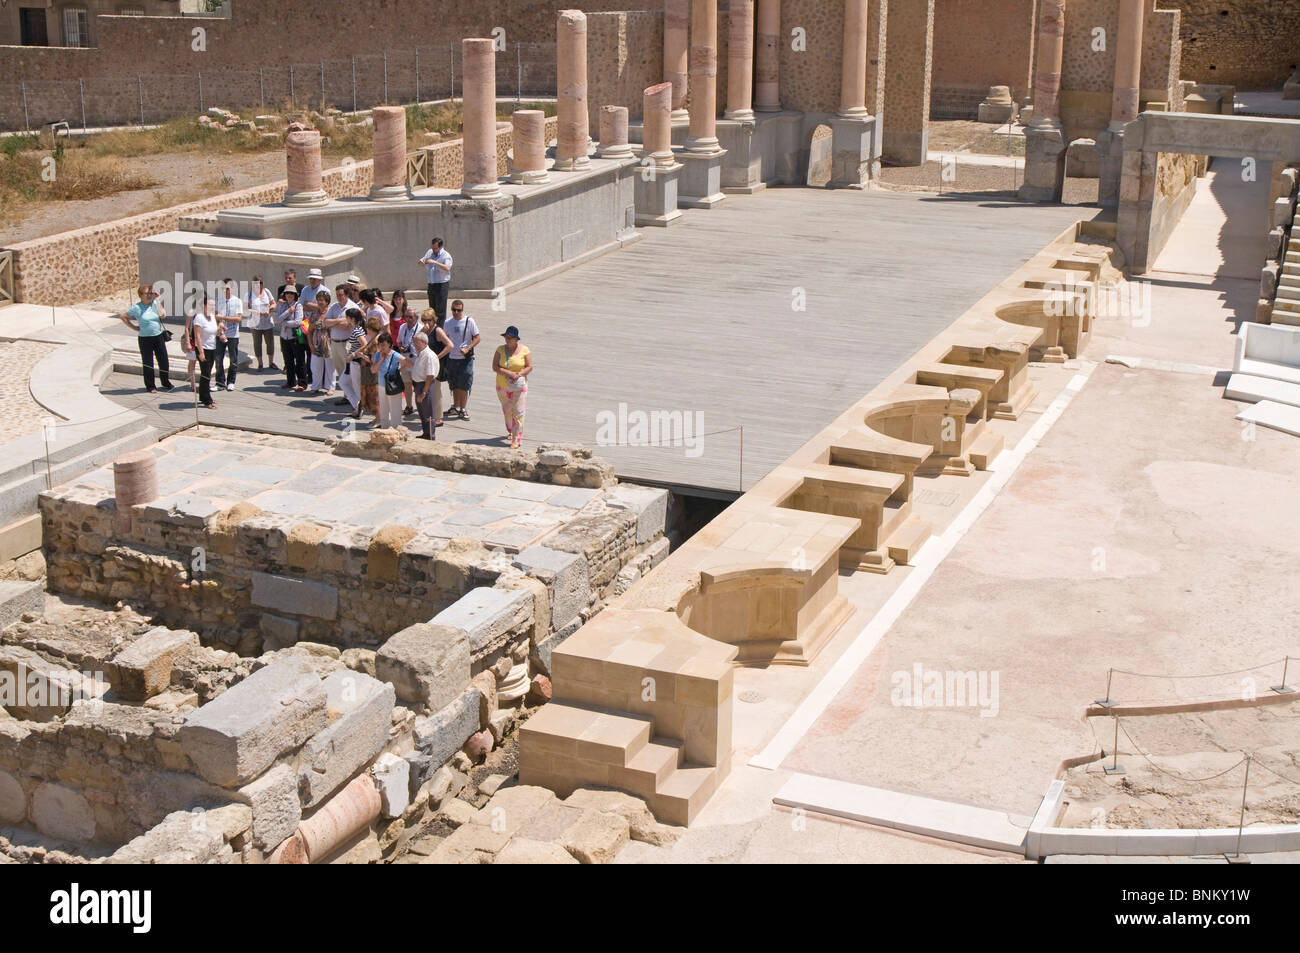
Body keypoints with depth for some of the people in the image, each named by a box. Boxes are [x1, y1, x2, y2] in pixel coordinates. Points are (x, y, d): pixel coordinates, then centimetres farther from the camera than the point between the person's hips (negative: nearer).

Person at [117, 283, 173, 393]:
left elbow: (163, 315, -11)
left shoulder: (155, 304, 3)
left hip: (159, 337, 3)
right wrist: (133, 327, -3)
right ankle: (150, 386, 16)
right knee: (148, 363, 5)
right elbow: (122, 316, -2)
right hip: (145, 339, -3)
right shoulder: (136, 308, -7)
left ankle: (166, 383, 25)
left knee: (163, 361, 7)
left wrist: (157, 300, -12)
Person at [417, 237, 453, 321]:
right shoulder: (429, 253, 10)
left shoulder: (446, 256, -10)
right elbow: (421, 261, 21)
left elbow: (447, 268, -26)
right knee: (432, 308, 13)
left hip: (441, 285, -7)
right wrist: (421, 262, -4)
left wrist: (435, 262, -32)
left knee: (440, 308, -8)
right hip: (431, 285, 7)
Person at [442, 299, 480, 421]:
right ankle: (455, 407, 23)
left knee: (464, 385, -4)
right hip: (451, 358, 4)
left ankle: (462, 409, 5)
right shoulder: (447, 322, 6)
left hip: (465, 358, -4)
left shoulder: (469, 321, -6)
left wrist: (467, 349, -17)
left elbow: (477, 337, -5)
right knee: (454, 386, 11)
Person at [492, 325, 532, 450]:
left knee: (518, 413, -9)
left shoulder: (524, 350, -5)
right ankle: (510, 431, 42)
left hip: (519, 386, -2)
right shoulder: (500, 349, -2)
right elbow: (494, 367, -9)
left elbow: (529, 367, -5)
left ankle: (516, 440, -6)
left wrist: (518, 374, -22)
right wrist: (508, 373, -23)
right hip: (503, 386, 2)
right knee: (507, 411, 17)